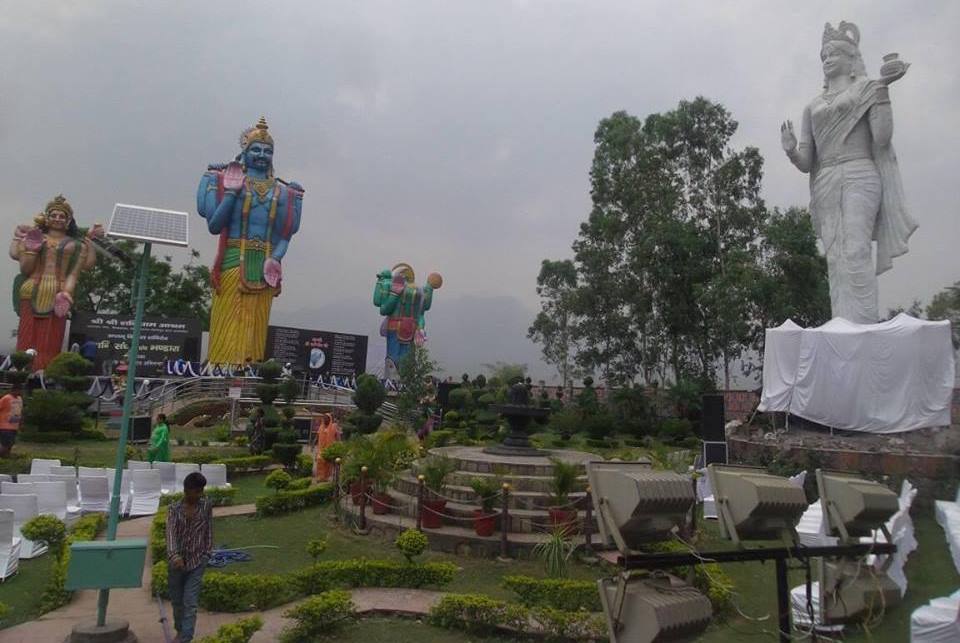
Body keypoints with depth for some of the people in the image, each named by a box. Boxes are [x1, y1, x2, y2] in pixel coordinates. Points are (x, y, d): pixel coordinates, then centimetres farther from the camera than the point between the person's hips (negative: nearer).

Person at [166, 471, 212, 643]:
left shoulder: (206, 505, -5)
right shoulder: (175, 509, -9)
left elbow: (209, 530, 4)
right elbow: (171, 532, -21)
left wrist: (207, 553, 1)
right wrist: (174, 555, -37)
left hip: (196, 562, -1)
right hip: (176, 562, 1)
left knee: (190, 603, -6)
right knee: (176, 601, 17)